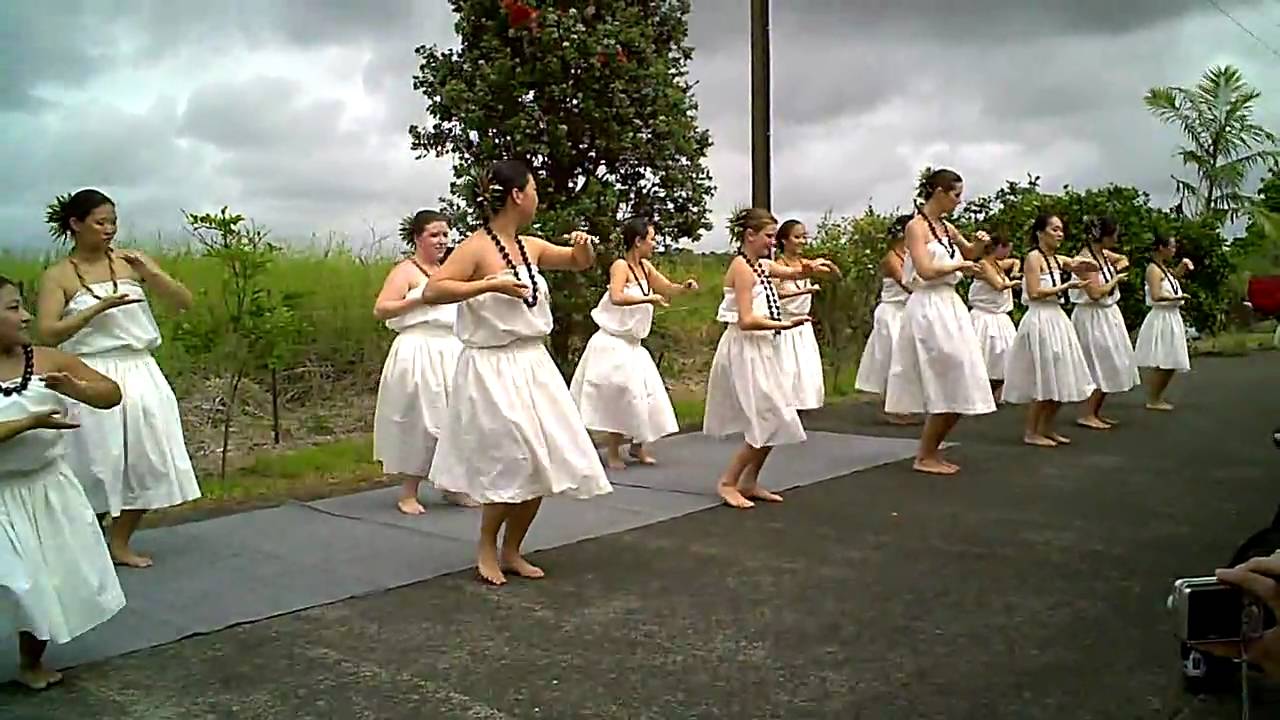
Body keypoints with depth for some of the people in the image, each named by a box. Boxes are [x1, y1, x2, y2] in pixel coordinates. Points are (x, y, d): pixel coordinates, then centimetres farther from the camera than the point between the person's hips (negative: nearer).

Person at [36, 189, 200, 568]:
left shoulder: (131, 262, 5)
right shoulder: (58, 275, -3)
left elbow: (184, 302, 4)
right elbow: (47, 333, -12)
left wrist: (152, 272, -11)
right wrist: (99, 308, -21)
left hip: (141, 374, 4)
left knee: (147, 461, 8)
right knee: (97, 465, 1)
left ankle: (120, 543, 25)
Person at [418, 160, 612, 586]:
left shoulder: (531, 247, 10)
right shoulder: (476, 247, -12)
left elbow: (581, 262, 23)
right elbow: (432, 292, -21)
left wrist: (584, 245, 1)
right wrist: (490, 284, -25)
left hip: (534, 364, 8)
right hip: (493, 370, -8)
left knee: (544, 464, 8)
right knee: (513, 465, -8)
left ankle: (511, 551, 23)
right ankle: (486, 548, 16)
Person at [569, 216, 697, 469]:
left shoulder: (645, 266, 8)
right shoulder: (620, 266, -15)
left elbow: (667, 288, 19)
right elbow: (616, 297, -32)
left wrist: (684, 287, -1)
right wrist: (649, 298, -28)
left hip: (632, 344, 8)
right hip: (613, 343, -8)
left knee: (645, 394, 10)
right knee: (619, 396, -6)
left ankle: (638, 446, 25)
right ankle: (612, 452, 6)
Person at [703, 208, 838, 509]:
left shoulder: (761, 265, 12)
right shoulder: (741, 267, -14)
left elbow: (792, 272, 27)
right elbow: (746, 321, -21)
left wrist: (810, 267, 5)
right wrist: (785, 324, -16)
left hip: (763, 350, 9)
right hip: (746, 351, -9)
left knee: (773, 421, 13)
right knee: (769, 420, -8)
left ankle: (749, 482, 22)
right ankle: (728, 482, 1)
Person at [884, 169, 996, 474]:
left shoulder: (947, 228, 14)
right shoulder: (916, 226, -9)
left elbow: (970, 252, 32)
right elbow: (925, 271, -20)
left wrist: (979, 243, 10)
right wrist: (960, 266, -7)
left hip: (951, 306, 9)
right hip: (929, 308, -9)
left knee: (957, 388, 9)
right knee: (946, 388, -6)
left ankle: (932, 451, 20)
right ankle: (924, 457, 6)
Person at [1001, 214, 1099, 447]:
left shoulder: (1057, 259, 14)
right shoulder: (1034, 256, -9)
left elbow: (1092, 267, 19)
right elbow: (1034, 293, -18)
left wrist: (1077, 265, -3)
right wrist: (1066, 286, -12)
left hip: (1057, 319, 9)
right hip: (1040, 320, -9)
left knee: (1060, 379, 10)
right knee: (1043, 380, -5)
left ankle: (1047, 428, 21)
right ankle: (1031, 432, 5)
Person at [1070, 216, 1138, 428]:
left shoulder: (1103, 253, 7)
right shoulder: (1085, 258, -19)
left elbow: (1123, 259, 29)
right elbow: (1095, 293, -24)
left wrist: (1116, 268, 7)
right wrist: (1115, 279, -9)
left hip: (1109, 314, 9)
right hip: (1093, 317, -9)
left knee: (1110, 367, 11)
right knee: (1102, 366, -8)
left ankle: (1096, 413, 19)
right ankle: (1087, 415, -2)